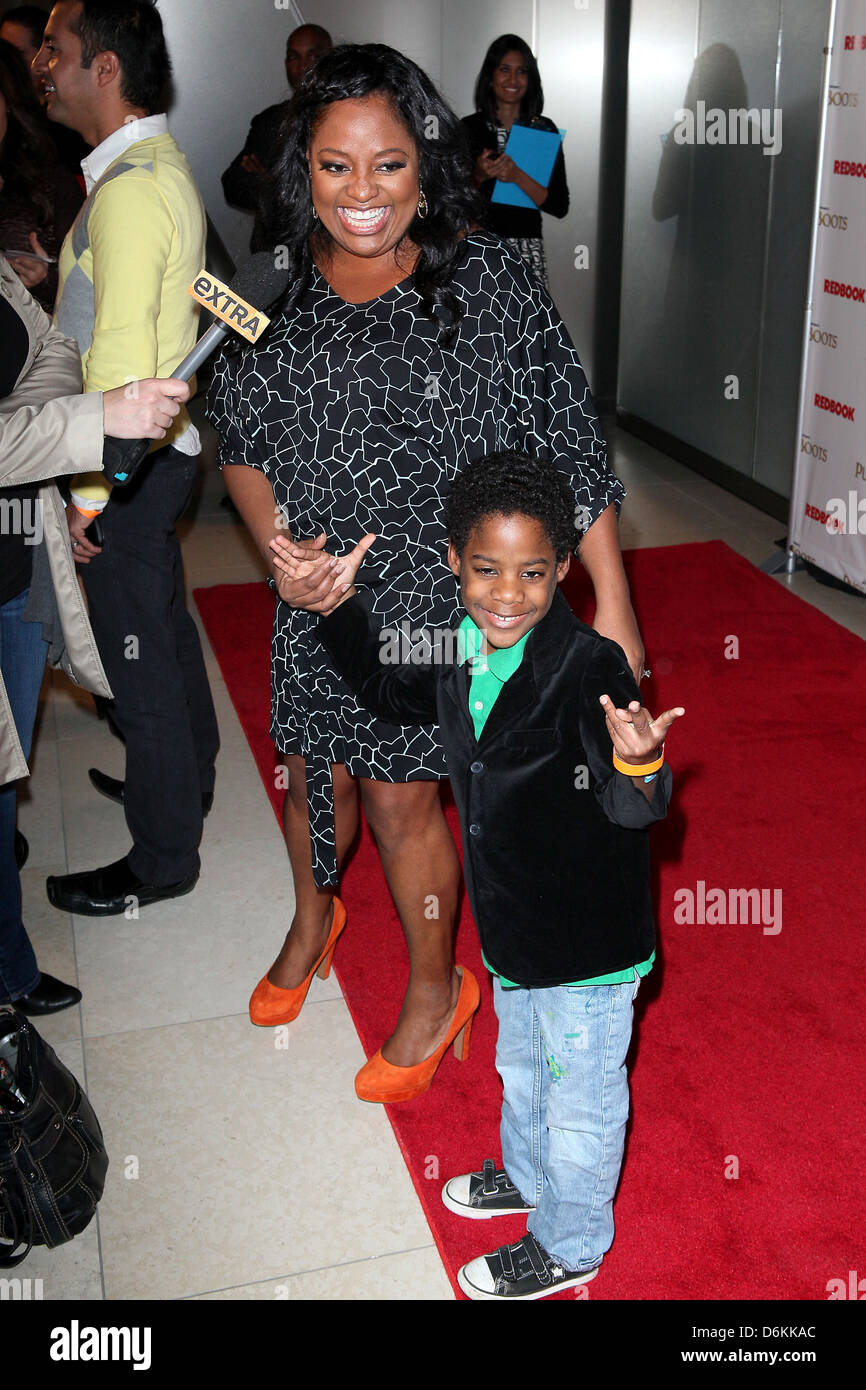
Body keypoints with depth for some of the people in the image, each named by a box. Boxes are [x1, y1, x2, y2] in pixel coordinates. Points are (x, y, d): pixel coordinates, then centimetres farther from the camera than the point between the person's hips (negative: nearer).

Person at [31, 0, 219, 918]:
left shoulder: (129, 191, -22)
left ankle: (162, 859, 16)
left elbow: (120, 365, -25)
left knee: (140, 661, 2)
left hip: (129, 465, -10)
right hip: (157, 449, 10)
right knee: (164, 628, 24)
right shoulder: (158, 164, 10)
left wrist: (91, 494, -21)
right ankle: (185, 777, 44)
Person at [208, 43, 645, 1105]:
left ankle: (435, 992, 35)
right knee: (310, 773, 21)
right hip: (318, 600, 4)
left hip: (442, 598, -4)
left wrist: (613, 608, -11)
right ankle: (313, 919, 55)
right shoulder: (274, 289, -5)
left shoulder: (488, 283, -15)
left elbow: (570, 452, -11)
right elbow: (238, 438, 7)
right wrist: (279, 549, -11)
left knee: (401, 798, 6)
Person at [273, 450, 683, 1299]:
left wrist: (638, 764, -60)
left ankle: (568, 1246, 41)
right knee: (522, 1067, 32)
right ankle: (528, 1174, 59)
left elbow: (632, 807, -37)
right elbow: (388, 692, 12)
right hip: (513, 927, 7)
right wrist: (336, 612, -1)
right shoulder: (459, 654, -8)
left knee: (579, 1101, 16)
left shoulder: (588, 668, -29)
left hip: (588, 942, -7)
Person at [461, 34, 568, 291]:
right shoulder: (468, 127, 4)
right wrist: (478, 176, -12)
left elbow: (560, 206, -2)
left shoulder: (544, 129, 6)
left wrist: (517, 176, -15)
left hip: (527, 250, 1)